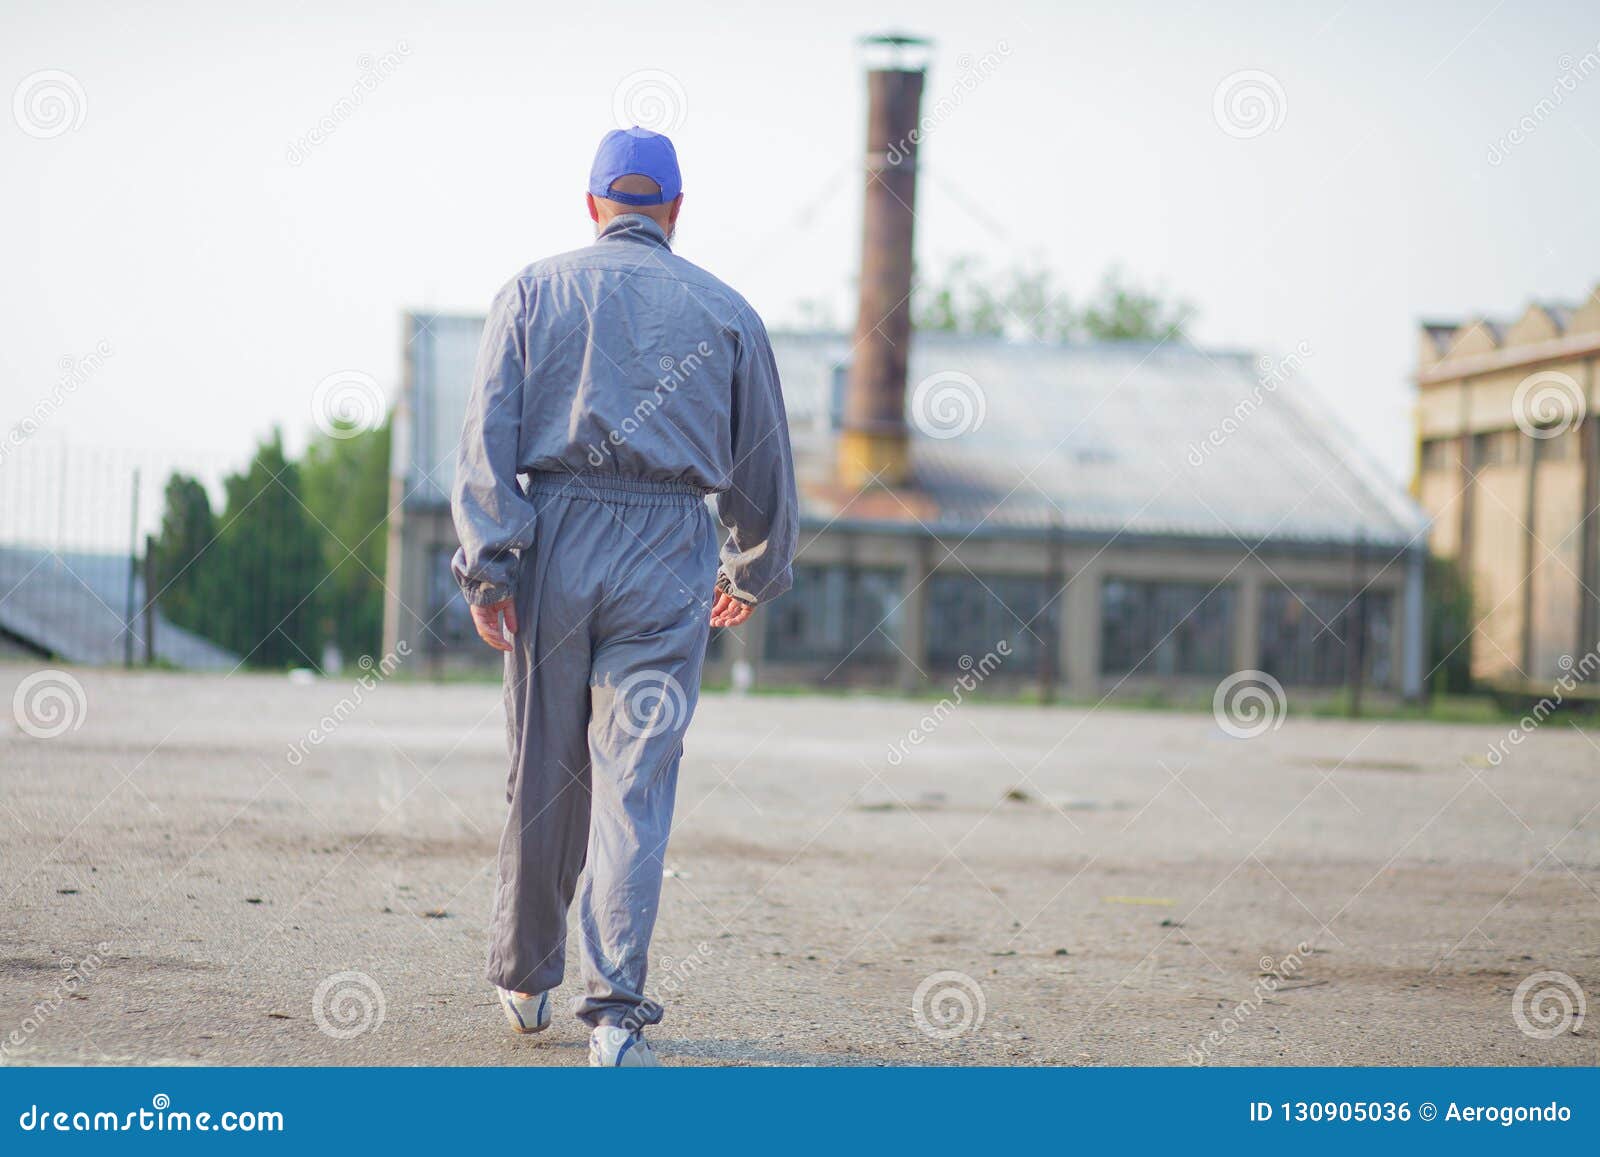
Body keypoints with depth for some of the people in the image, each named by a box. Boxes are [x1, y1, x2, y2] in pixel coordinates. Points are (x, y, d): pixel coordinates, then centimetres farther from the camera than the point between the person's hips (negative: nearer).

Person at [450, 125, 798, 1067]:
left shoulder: (535, 292, 9)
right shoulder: (725, 310, 10)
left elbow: (489, 437, -3)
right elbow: (765, 462, 14)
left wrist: (488, 564, -7)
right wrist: (757, 569, 28)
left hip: (553, 540, 1)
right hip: (670, 553, -1)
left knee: (543, 771, 12)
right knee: (636, 782, -4)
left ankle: (525, 979, 27)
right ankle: (616, 1008, -14)